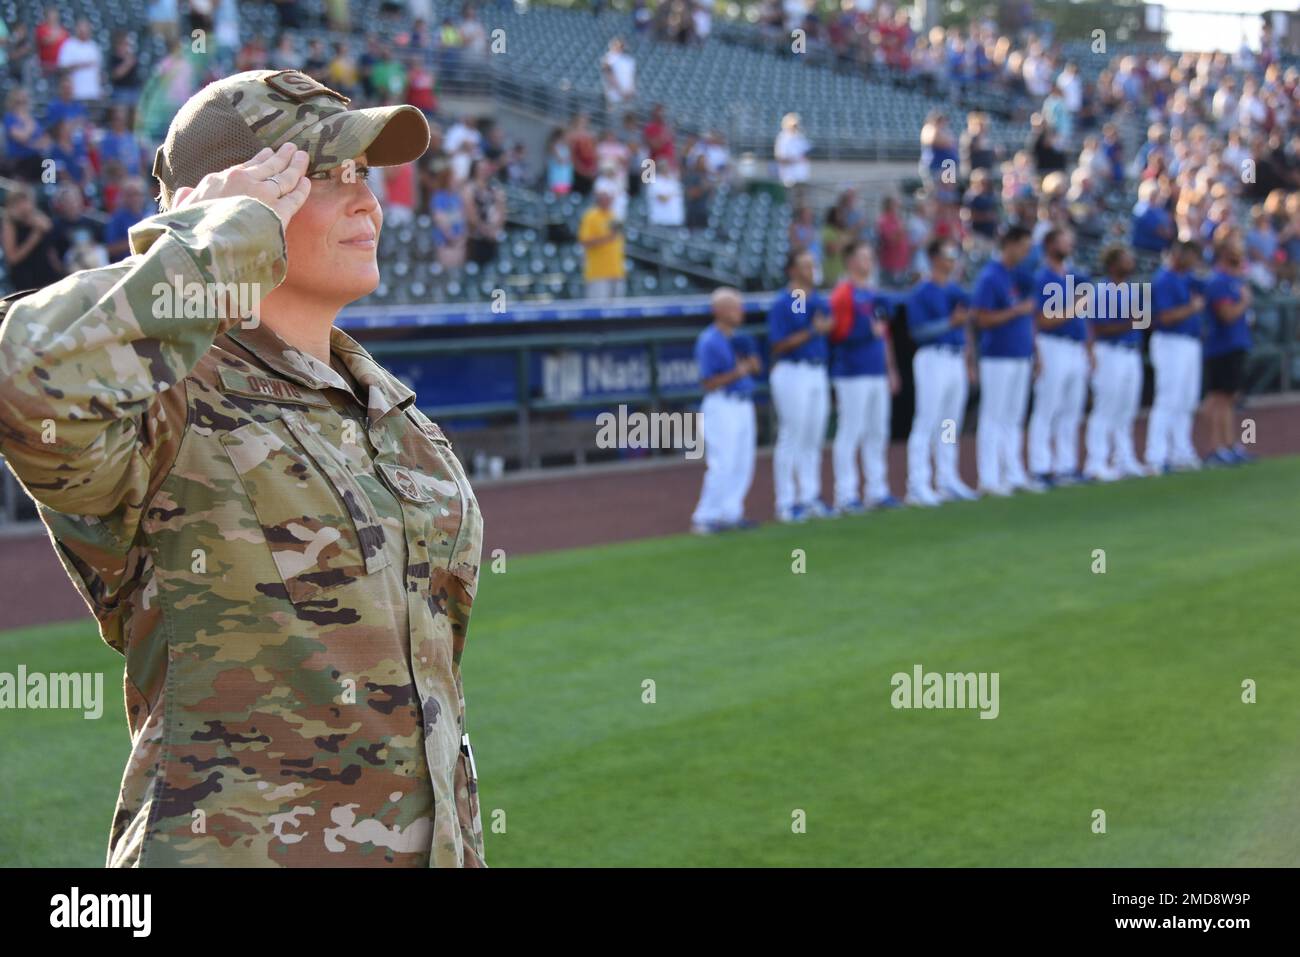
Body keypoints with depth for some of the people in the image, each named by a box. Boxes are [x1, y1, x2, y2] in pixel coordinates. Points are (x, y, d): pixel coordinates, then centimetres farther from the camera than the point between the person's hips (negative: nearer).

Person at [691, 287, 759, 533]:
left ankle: (730, 513, 18)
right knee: (722, 464, -10)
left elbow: (755, 367, 17)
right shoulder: (709, 342, -13)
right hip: (722, 408, -8)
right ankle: (704, 518, -4)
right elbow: (708, 383, -15)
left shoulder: (738, 338, 12)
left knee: (743, 464, 10)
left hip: (744, 406, 8)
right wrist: (737, 372, -24)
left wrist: (752, 364, -5)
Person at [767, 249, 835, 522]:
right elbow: (779, 345, -15)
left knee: (814, 438, 12)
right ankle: (786, 503, 0)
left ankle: (810, 497, 20)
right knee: (791, 437, -5)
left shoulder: (820, 300, 12)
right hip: (792, 373, -8)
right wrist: (813, 331, -19)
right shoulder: (782, 303, -10)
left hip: (818, 373, 8)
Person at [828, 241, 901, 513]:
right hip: (852, 375, -8)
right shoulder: (843, 294, -7)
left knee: (878, 433, 11)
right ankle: (846, 496, -5)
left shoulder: (875, 294, 18)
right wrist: (869, 331, -19)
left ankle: (877, 491, 18)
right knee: (850, 432, -7)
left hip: (878, 374, 8)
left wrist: (890, 369, 22)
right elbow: (839, 334, -14)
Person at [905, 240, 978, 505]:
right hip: (932, 359, -8)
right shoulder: (921, 293, -8)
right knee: (926, 423, -9)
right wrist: (950, 323, -23)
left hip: (957, 360, 8)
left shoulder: (957, 291, 15)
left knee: (952, 424, 13)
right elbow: (918, 331, -15)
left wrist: (969, 363, 19)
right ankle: (917, 487, -10)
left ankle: (948, 481, 21)